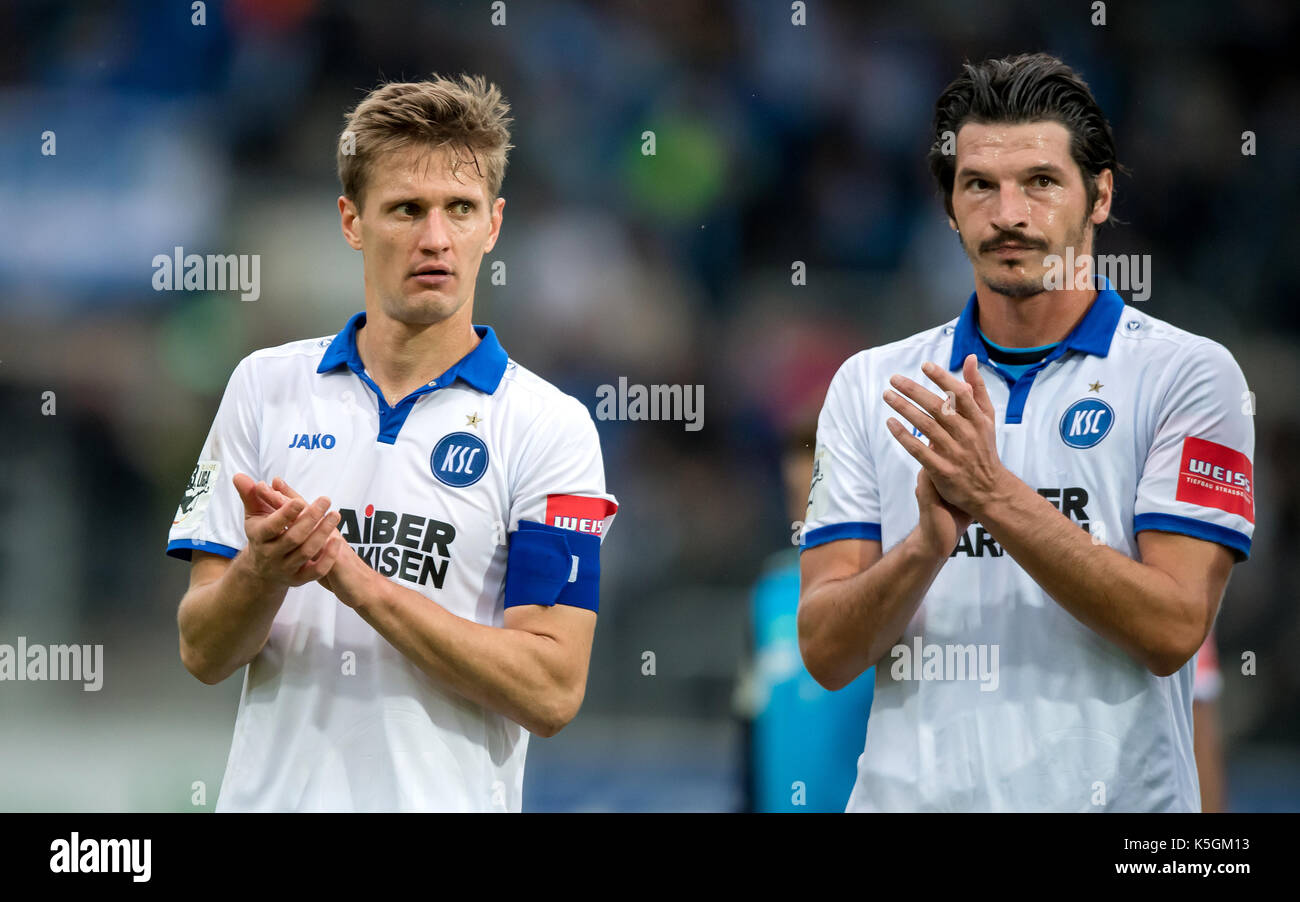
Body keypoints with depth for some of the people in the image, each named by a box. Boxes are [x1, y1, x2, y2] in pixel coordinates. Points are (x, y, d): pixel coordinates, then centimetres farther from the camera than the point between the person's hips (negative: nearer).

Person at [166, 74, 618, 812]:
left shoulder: (553, 427, -5)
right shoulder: (266, 385, 4)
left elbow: (551, 693, -13)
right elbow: (204, 653, 2)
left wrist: (358, 580, -19)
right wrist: (263, 570, -18)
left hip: (448, 798, -2)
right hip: (270, 793, 2)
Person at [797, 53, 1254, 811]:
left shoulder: (1187, 373, -4)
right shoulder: (870, 385, 5)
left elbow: (1172, 629, -14)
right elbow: (826, 652, -2)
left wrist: (996, 495, -21)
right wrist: (929, 543, -19)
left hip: (1111, 796, -2)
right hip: (907, 789, 2)